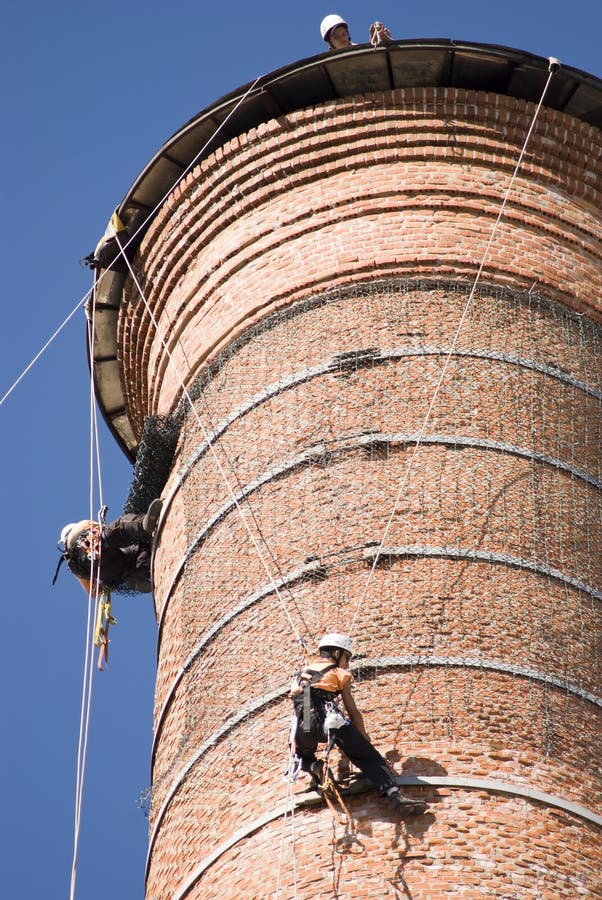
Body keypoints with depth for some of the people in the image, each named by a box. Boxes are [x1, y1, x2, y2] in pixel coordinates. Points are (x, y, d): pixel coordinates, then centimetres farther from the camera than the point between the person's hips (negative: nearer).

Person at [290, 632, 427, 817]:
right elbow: (353, 712, 16)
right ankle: (395, 796, -20)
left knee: (303, 755, 36)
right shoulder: (338, 672, 17)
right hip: (331, 723, -4)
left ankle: (314, 767, 2)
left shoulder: (300, 674, 31)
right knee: (370, 758, 0)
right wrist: (364, 738, 29)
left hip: (303, 728, 4)